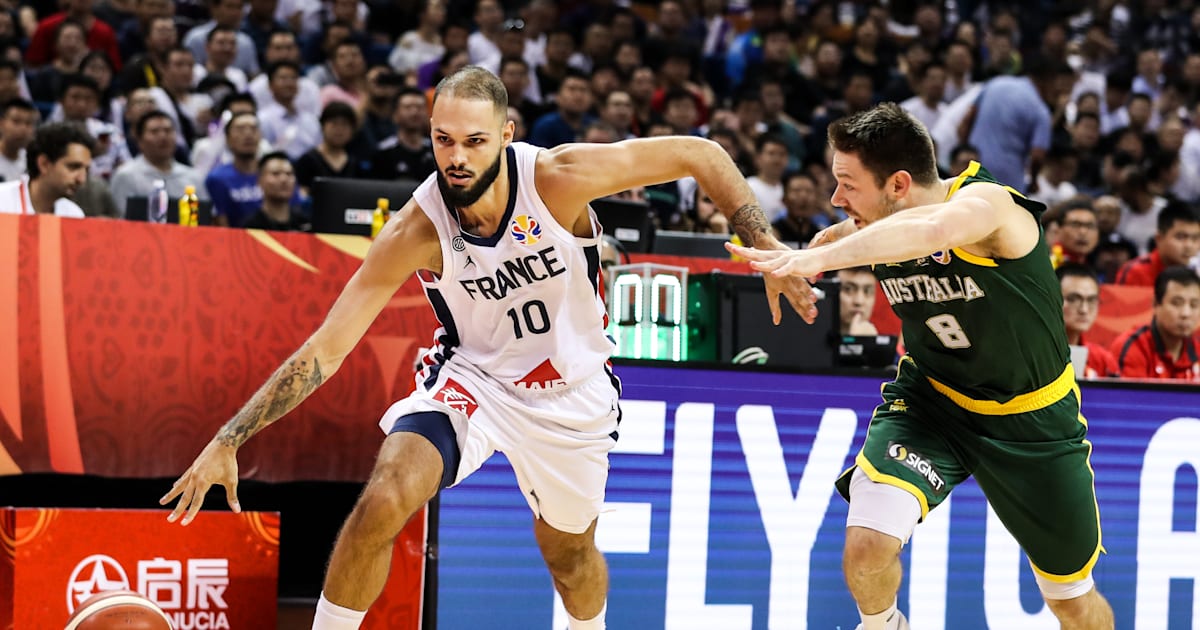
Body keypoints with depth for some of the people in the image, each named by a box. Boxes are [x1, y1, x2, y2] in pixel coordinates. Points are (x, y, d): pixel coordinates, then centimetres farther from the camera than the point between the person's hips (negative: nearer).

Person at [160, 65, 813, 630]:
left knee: (569, 551, 17)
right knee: (382, 503, -25)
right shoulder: (416, 232, -25)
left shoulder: (560, 176, -26)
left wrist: (769, 252, -19)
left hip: (571, 388, 1)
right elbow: (326, 348, -24)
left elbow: (699, 155, -15)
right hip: (471, 374, -1)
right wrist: (227, 442, -30)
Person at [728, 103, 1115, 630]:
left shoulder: (985, 202, -30)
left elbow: (933, 229, -56)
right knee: (867, 545, -24)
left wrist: (818, 258, -66)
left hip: (1033, 416, -3)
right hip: (929, 400, 3)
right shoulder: (870, 230, -12)